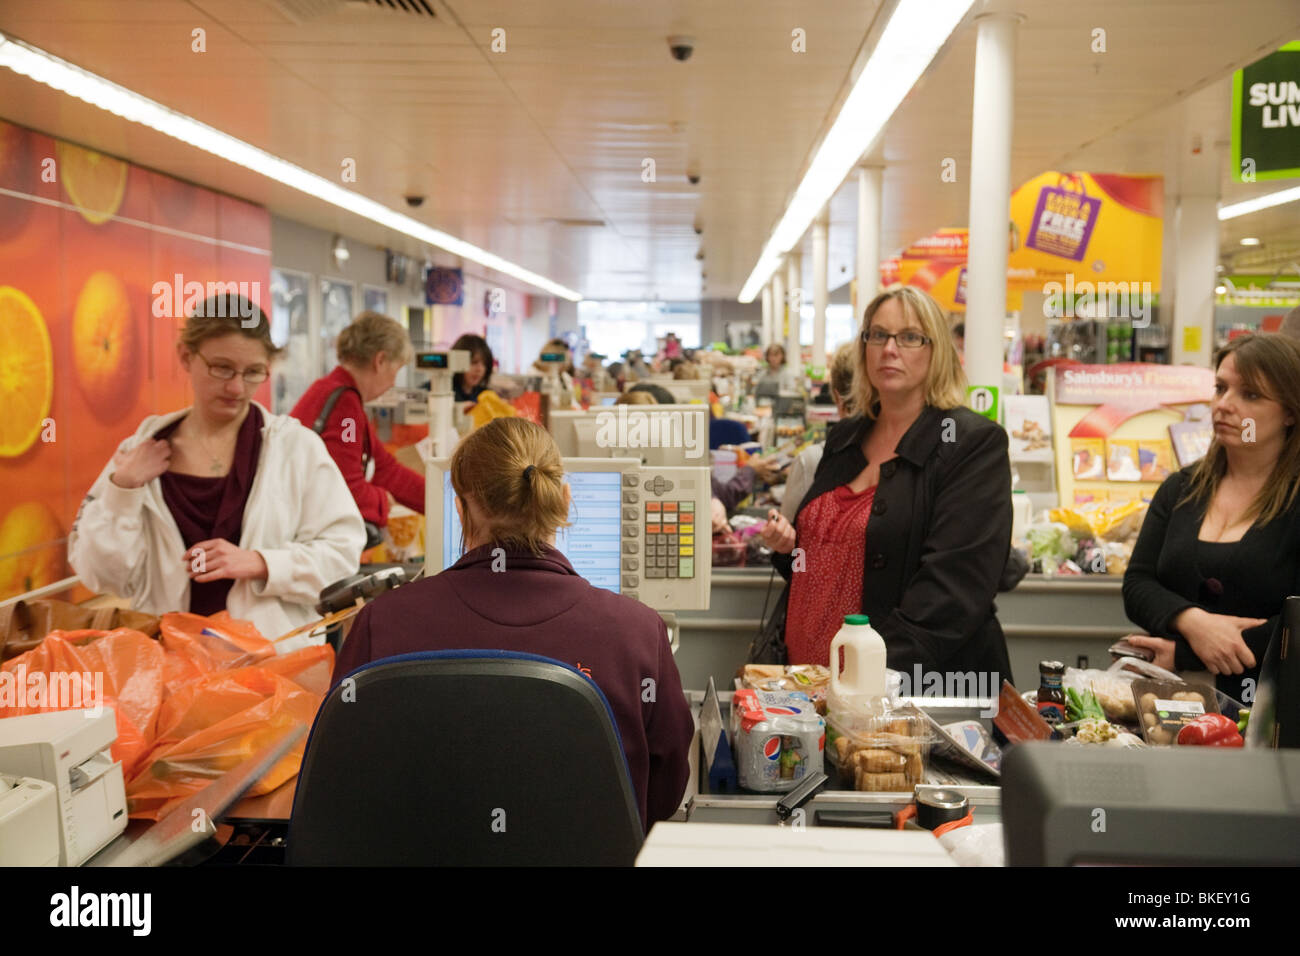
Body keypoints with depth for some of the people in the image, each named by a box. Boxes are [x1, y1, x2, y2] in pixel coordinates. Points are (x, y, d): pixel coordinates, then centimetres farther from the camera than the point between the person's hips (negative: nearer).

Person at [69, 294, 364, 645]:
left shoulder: (297, 446, 3)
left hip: (277, 653, -1)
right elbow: (103, 576, 8)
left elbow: (343, 549, 2)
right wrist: (123, 489, -4)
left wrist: (261, 563, -10)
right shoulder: (143, 451, 9)